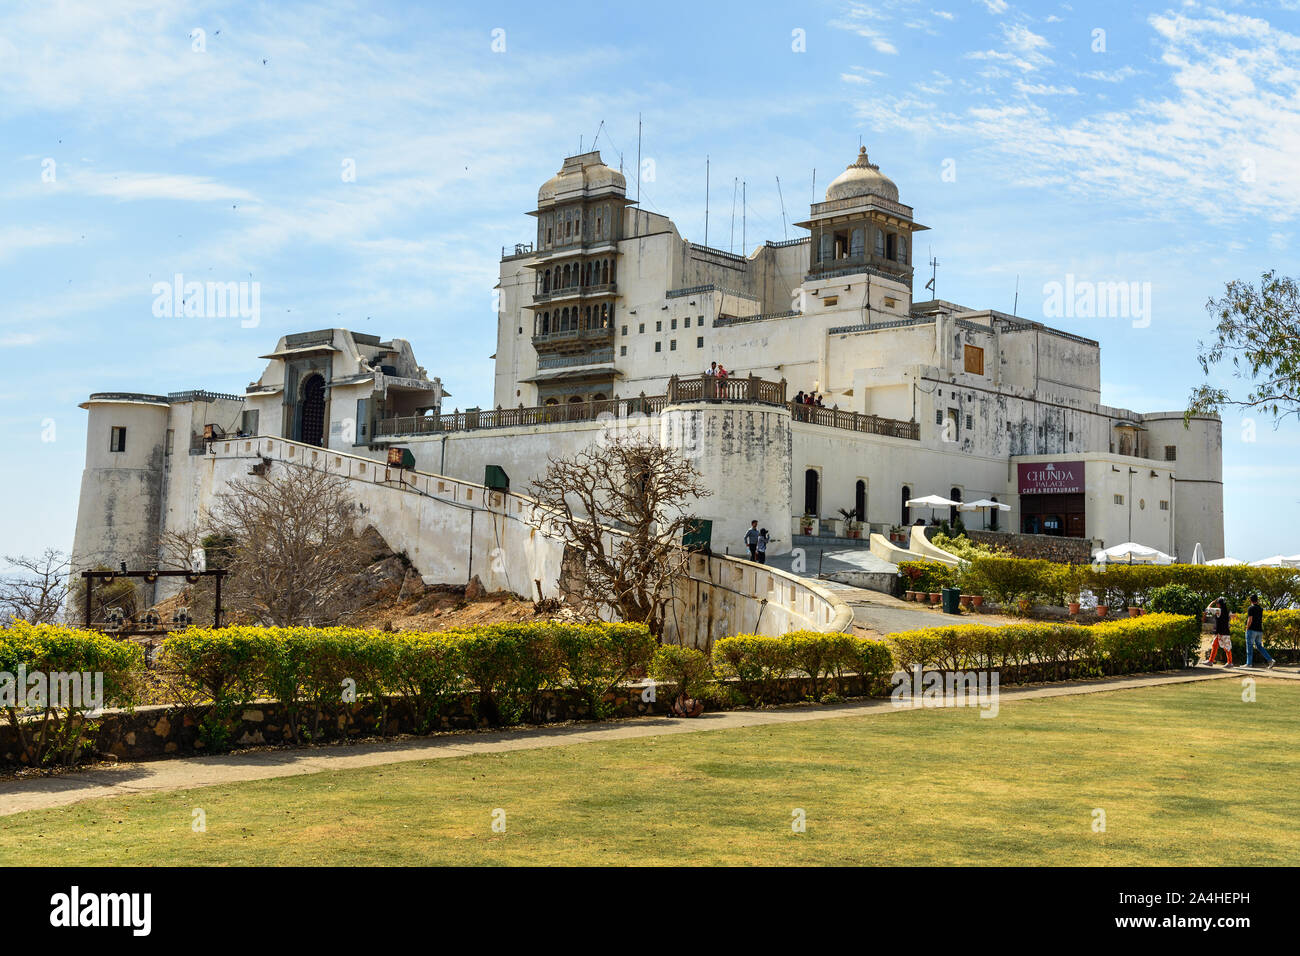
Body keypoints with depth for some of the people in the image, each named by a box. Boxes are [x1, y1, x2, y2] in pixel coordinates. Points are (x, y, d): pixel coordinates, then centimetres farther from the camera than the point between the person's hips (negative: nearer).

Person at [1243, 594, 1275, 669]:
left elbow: (1250, 620, -16)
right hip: (1259, 630, 7)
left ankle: (1249, 664, -1)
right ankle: (1269, 660, -2)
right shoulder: (1260, 609, 12)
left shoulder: (1250, 608, -9)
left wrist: (1247, 629, -6)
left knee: (1249, 647, -1)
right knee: (1259, 647, 12)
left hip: (1252, 630, -7)